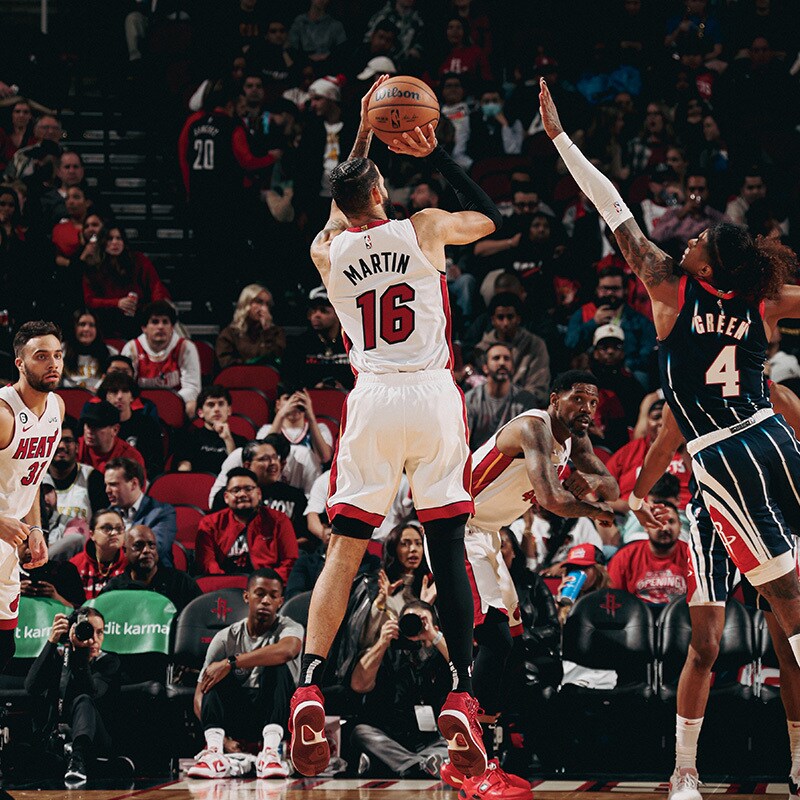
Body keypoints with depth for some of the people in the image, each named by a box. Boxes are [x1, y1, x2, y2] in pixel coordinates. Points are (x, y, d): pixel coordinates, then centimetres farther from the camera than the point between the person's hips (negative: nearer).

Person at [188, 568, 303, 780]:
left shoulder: (290, 628, -2)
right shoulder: (226, 638, 4)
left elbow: (287, 650, -31)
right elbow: (200, 695, -3)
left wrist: (231, 663, -35)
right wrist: (227, 738, -21)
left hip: (274, 714, -2)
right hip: (236, 718, 2)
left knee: (278, 666, -27)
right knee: (216, 674, -22)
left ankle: (270, 750, -44)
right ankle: (214, 750, -40)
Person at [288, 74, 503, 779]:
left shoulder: (327, 251, 7)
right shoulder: (423, 228, 1)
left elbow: (343, 213, 32)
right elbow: (491, 216, 21)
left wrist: (364, 135, 32)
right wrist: (434, 154, 20)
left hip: (372, 399, 1)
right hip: (434, 393, -1)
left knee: (345, 547, 1)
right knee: (448, 547, 2)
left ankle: (311, 688, -15)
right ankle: (461, 696, -6)